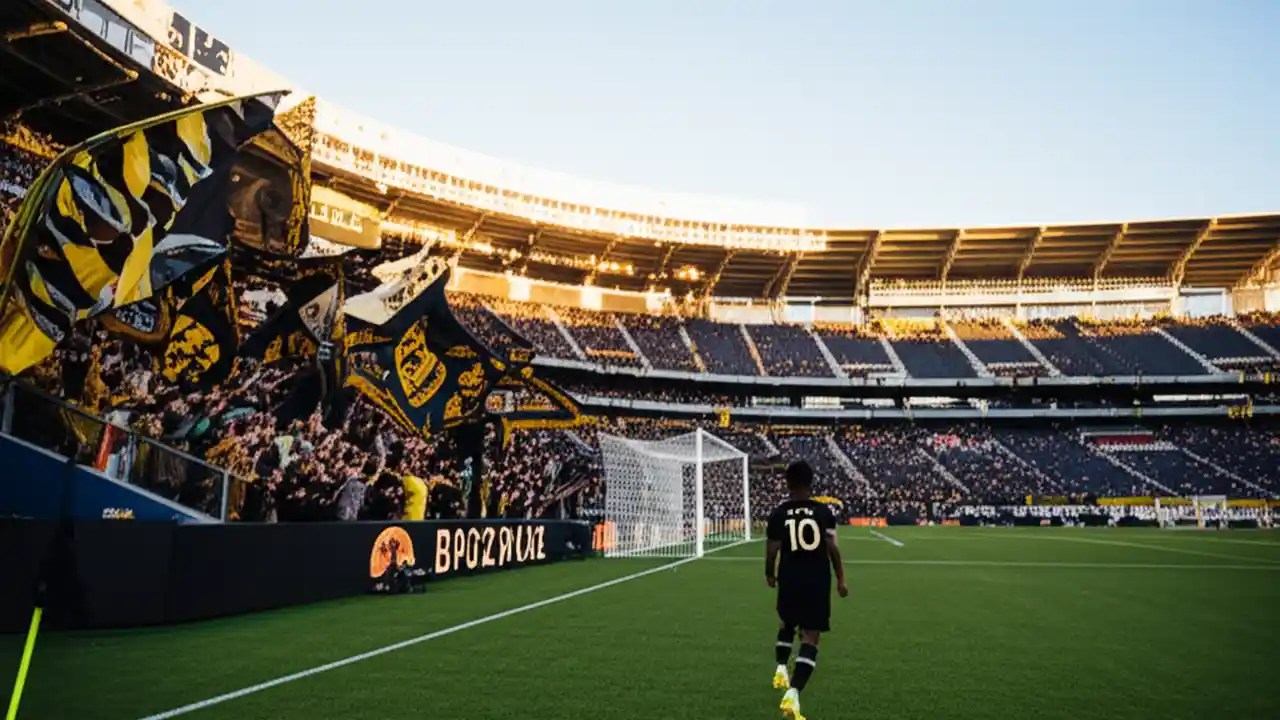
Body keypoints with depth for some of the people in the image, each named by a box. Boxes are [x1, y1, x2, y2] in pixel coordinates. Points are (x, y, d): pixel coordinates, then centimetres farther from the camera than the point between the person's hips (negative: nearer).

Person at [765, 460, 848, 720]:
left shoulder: (778, 514, -3)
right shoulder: (823, 512, -3)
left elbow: (771, 551, -1)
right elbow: (832, 548, -5)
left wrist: (769, 575, 17)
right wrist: (841, 579, 6)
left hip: (790, 579, 1)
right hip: (817, 580, -1)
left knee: (787, 623, 30)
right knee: (810, 637, 0)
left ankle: (781, 669, 32)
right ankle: (793, 693, -12)